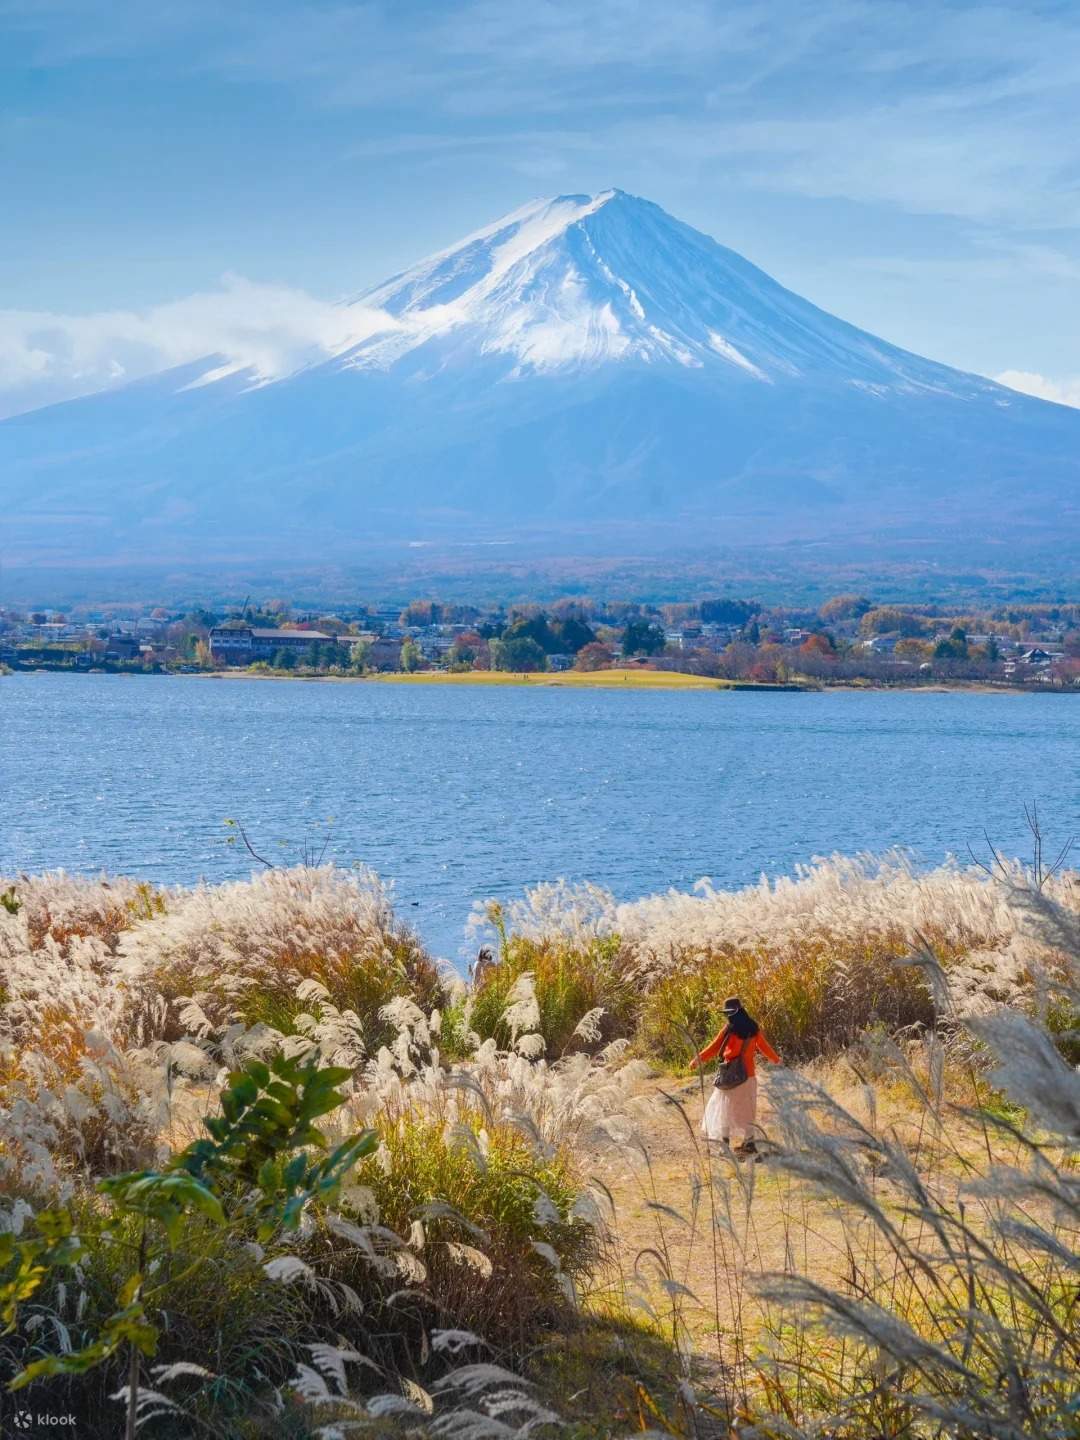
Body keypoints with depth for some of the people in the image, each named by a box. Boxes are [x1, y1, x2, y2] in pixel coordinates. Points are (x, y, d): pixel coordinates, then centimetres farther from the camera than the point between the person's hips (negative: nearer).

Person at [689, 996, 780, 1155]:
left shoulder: (730, 1029, -11)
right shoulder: (753, 1028, 5)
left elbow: (715, 1047, -9)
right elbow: (764, 1046, 16)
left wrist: (699, 1058, -1)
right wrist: (776, 1060, 32)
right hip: (748, 1074, 5)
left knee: (726, 1106, 2)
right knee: (746, 1108, 12)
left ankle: (725, 1140, -3)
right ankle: (748, 1141, 13)